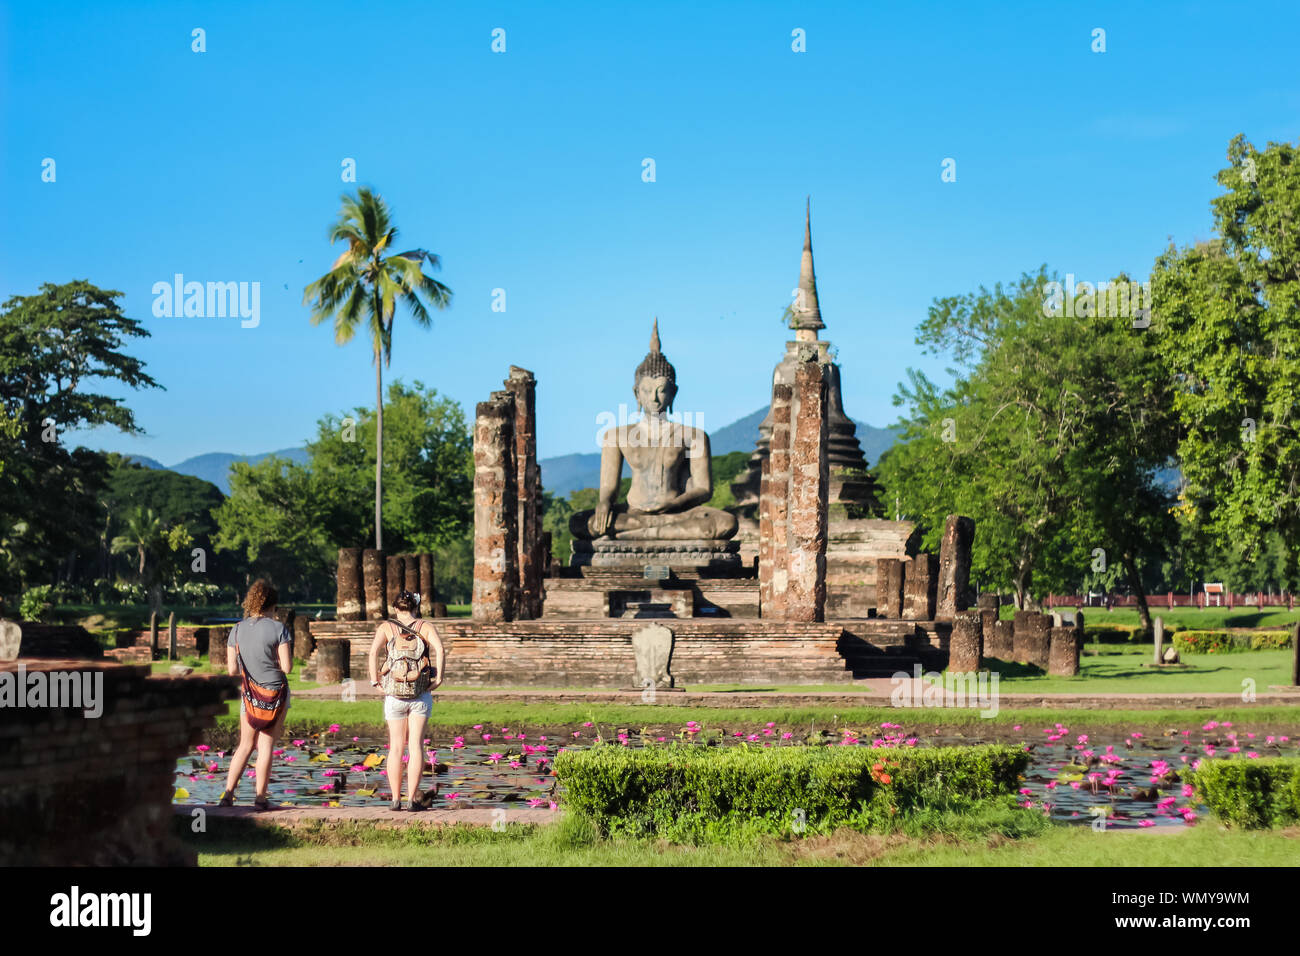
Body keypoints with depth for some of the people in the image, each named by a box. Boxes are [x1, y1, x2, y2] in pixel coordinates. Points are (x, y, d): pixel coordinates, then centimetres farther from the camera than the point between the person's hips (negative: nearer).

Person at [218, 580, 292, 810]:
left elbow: (232, 670, 0)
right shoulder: (278, 629, -9)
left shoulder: (237, 631, 2)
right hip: (276, 692, -3)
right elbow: (287, 668, -12)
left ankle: (228, 793, 7)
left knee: (245, 745, 14)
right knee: (266, 745, 2)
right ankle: (260, 797, 3)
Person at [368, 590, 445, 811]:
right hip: (421, 694, 0)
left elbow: (373, 651, -12)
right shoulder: (426, 627, 4)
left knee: (396, 746, 8)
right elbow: (440, 650, -12)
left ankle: (395, 798, 7)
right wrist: (438, 678, -9)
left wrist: (375, 679, -7)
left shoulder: (386, 627, 4)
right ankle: (413, 798, -5)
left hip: (394, 694, 0)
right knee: (416, 745, 1)